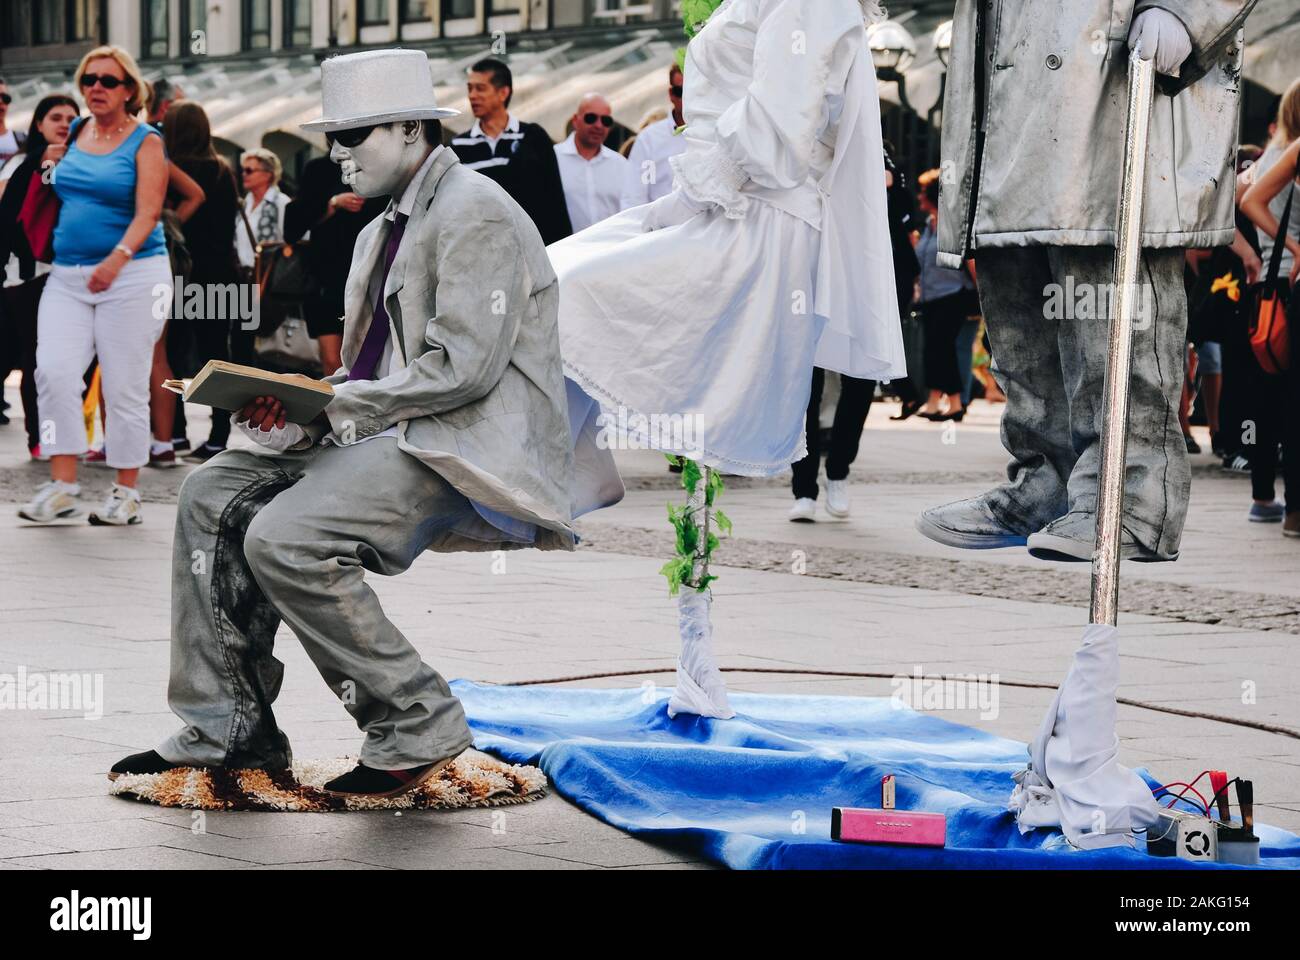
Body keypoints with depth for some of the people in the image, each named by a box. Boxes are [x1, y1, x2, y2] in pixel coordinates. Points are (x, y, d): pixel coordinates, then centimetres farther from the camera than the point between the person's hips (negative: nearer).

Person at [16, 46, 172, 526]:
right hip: (67, 275, 4)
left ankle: (126, 492, 8)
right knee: (54, 371, -11)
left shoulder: (146, 143, -2)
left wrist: (117, 259, -26)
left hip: (131, 274, -4)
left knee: (124, 386, -2)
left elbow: (147, 214, -13)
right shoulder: (73, 134, 12)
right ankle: (63, 485, -8)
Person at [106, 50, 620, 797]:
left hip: (474, 453, -10)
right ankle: (229, 727, 5)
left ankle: (416, 724, -12)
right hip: (399, 437, 10)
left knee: (283, 539, -26)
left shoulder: (474, 214, -12)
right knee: (214, 492, 1)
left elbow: (463, 368, -21)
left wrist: (327, 404, -19)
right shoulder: (383, 233, 20)